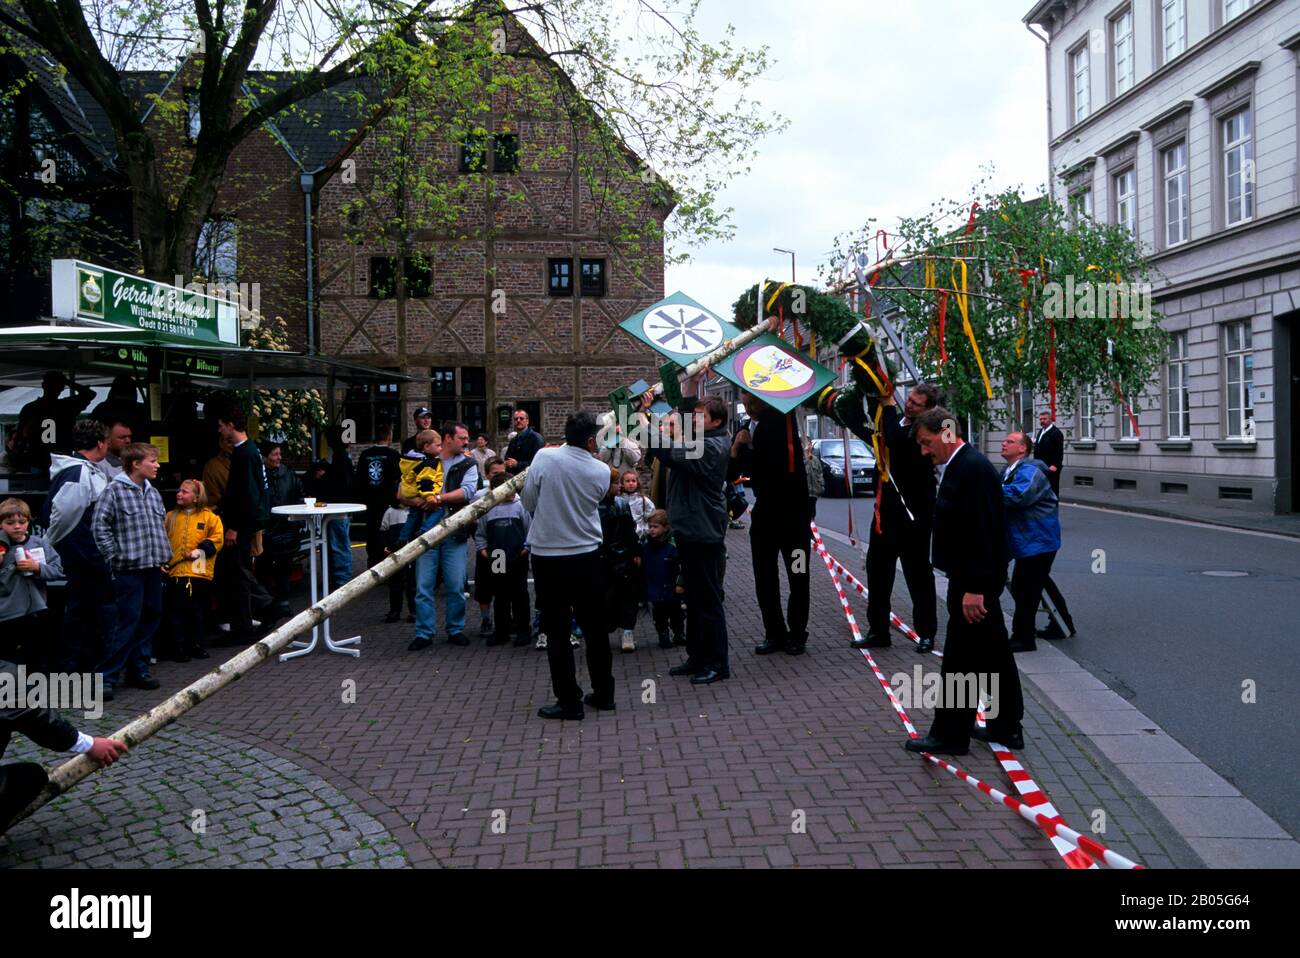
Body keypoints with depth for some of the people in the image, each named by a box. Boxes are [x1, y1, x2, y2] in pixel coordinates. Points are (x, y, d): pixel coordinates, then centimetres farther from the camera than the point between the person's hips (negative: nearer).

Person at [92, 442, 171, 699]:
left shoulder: (153, 492, 15)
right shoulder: (114, 490, -8)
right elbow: (100, 526, -11)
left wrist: (164, 553, 14)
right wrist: (116, 557, -13)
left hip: (153, 567, 8)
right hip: (129, 569, -8)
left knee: (150, 618, 11)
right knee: (127, 621, -9)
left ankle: (138, 670, 22)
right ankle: (107, 677, -1)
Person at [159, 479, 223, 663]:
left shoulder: (209, 517, 2)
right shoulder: (171, 517, 10)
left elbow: (217, 538, -2)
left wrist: (201, 550, -13)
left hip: (200, 573, -1)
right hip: (175, 572, 1)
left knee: (197, 612, 8)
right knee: (176, 611, 1)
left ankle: (196, 644, 21)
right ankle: (177, 647, 8)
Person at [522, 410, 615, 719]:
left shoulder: (544, 457, -12)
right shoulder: (601, 471, -6)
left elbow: (528, 501, -3)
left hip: (547, 555, -2)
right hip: (586, 556, 2)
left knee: (557, 631, 4)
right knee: (594, 628, 14)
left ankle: (569, 702, 7)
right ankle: (603, 694, 24)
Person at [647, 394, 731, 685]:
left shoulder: (712, 447, -17)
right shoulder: (697, 441, 13)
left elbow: (671, 454, -28)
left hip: (704, 533, -10)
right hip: (689, 530, 10)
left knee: (709, 600, -2)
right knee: (694, 599, 16)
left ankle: (717, 664, 6)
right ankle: (697, 657, 26)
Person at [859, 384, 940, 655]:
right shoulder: (895, 422, 8)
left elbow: (898, 442, -31)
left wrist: (889, 405, -20)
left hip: (913, 514, -7)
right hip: (885, 511, 7)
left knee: (918, 575, 4)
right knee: (877, 572, 11)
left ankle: (926, 633, 16)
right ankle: (878, 631, 21)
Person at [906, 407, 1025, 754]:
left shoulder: (972, 468, -18)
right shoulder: (960, 465, 13)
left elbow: (981, 531, -24)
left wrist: (974, 588, -25)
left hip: (973, 581, -11)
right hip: (975, 580, 11)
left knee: (960, 658, -3)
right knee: (993, 653, 17)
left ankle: (949, 735, 6)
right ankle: (1006, 726, 27)